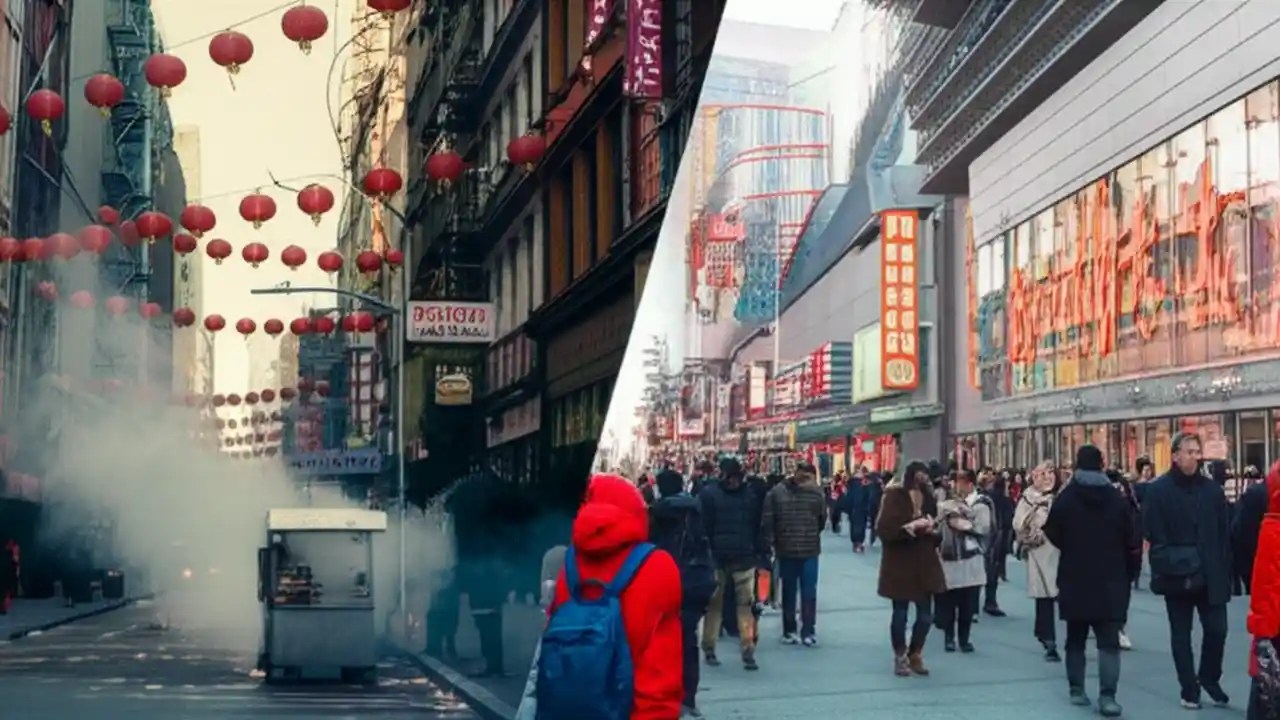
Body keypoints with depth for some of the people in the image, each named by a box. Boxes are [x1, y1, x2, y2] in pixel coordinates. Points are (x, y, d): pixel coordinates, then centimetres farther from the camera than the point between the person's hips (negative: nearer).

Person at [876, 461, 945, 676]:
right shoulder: (894, 498, -10)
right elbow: (883, 530, -16)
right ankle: (900, 657, 18)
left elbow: (935, 528, 17)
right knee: (900, 613, 4)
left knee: (926, 615, 5)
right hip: (900, 565, -5)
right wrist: (909, 528, -24)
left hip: (924, 564, 5)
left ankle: (915, 655, 23)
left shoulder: (927, 498, 8)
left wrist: (933, 530, -5)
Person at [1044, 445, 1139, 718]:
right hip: (1110, 582, -1)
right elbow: (1130, 542, -1)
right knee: (1109, 642, -4)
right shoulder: (1117, 499, -3)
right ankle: (1107, 696, -16)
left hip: (1074, 581, 1)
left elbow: (1053, 535, 2)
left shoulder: (1064, 499, -5)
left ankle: (1077, 690, 19)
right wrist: (1125, 574, 12)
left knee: (1076, 639, 15)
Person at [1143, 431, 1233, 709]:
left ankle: (1209, 679, 22)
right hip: (1177, 576, -2)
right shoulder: (1158, 490, -4)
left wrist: (1225, 572, -2)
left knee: (1217, 629, -1)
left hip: (1210, 575, 2)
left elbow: (1224, 534, 3)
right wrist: (1168, 561, -16)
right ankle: (1190, 689, 17)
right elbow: (1153, 533, -7)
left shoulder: (1212, 489, 5)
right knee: (1181, 634, 7)